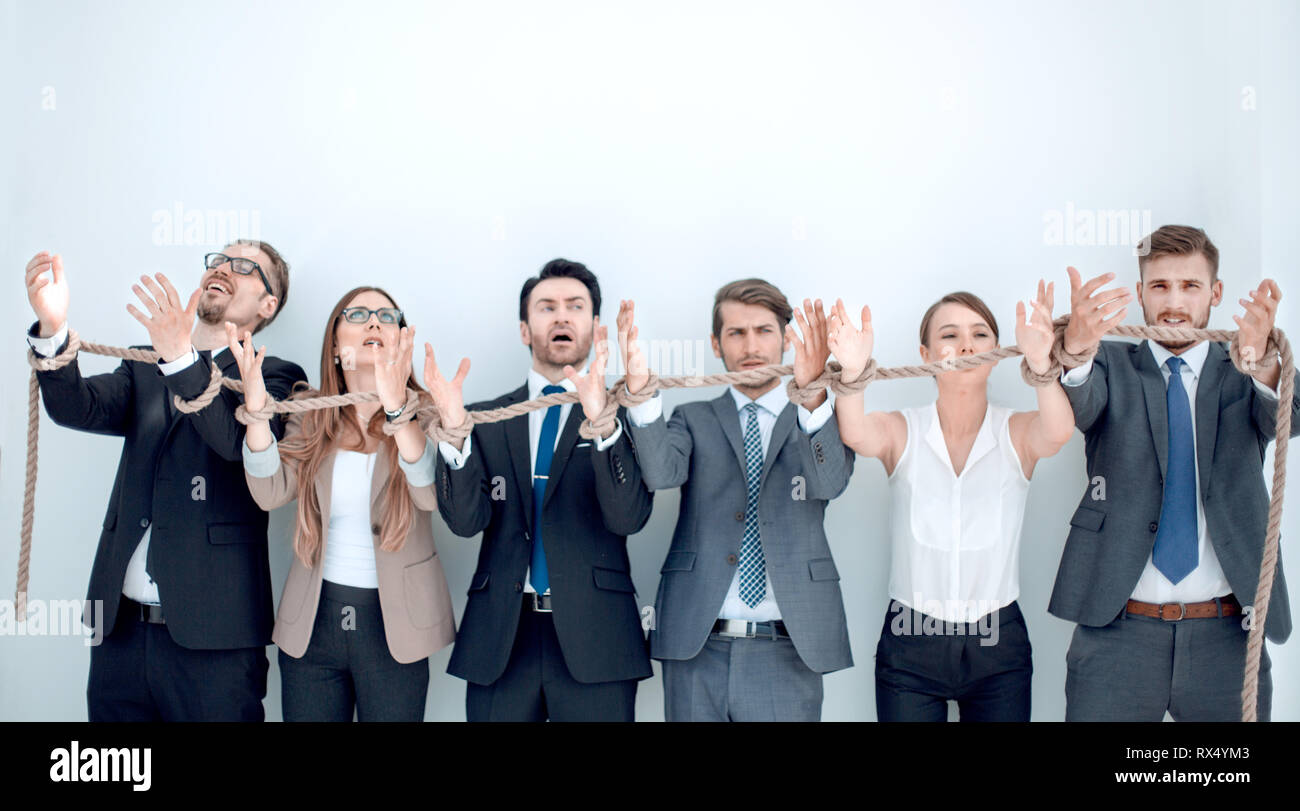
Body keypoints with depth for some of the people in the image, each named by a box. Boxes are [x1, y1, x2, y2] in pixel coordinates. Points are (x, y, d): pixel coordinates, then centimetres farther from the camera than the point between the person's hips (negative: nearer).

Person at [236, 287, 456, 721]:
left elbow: (432, 494, -25)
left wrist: (396, 408, -39)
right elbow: (271, 493, -13)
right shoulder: (309, 414, 2)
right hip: (312, 621, 2)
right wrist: (255, 407, -28)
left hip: (394, 622, -2)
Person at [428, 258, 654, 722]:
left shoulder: (622, 414, 3)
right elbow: (466, 520, -3)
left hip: (593, 643, -1)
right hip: (499, 639, 2)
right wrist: (455, 431, -18)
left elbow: (629, 517, -11)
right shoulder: (486, 419, 8)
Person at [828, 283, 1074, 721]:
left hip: (998, 647, 1)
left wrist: (1040, 363, -45)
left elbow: (1058, 431, -24)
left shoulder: (1017, 432, -2)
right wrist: (852, 371, -45)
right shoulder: (901, 431, -2)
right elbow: (856, 434, -23)